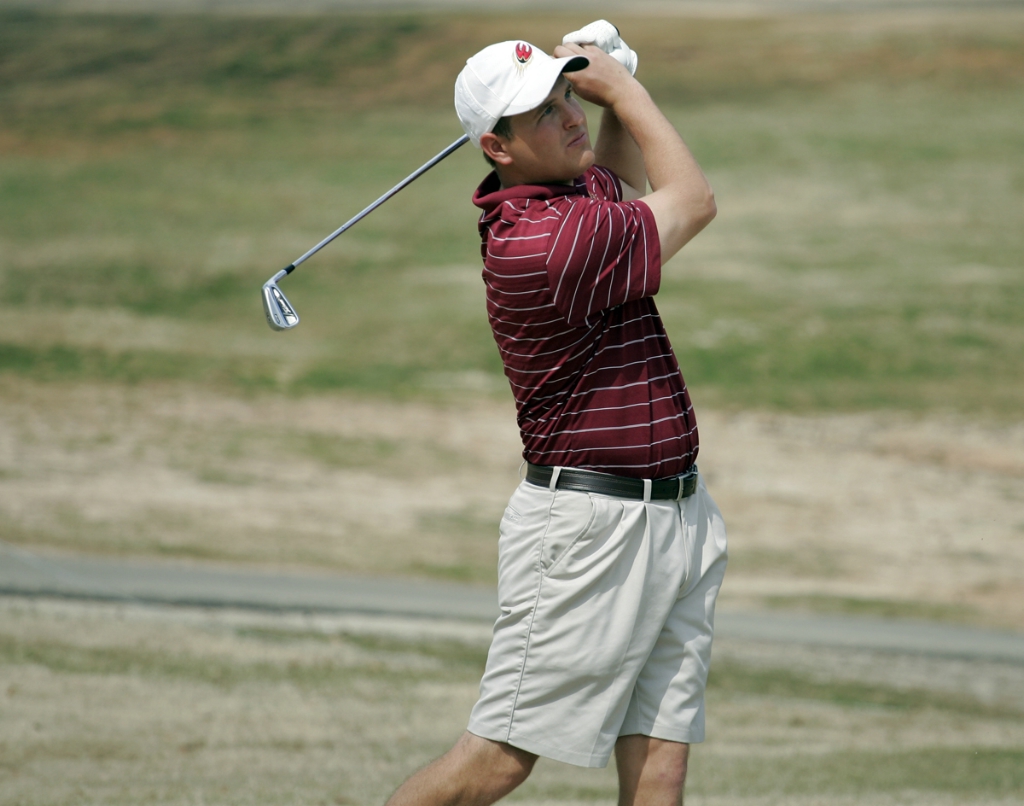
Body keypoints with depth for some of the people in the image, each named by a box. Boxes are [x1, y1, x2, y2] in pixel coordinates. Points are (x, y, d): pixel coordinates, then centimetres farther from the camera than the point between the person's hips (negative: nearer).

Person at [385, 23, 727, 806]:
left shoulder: (579, 191, 6)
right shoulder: (538, 244, -22)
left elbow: (627, 186, 31)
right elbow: (692, 202, -10)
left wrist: (611, 91, 11)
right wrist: (623, 86, 1)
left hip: (679, 509, 9)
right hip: (590, 527, -9)